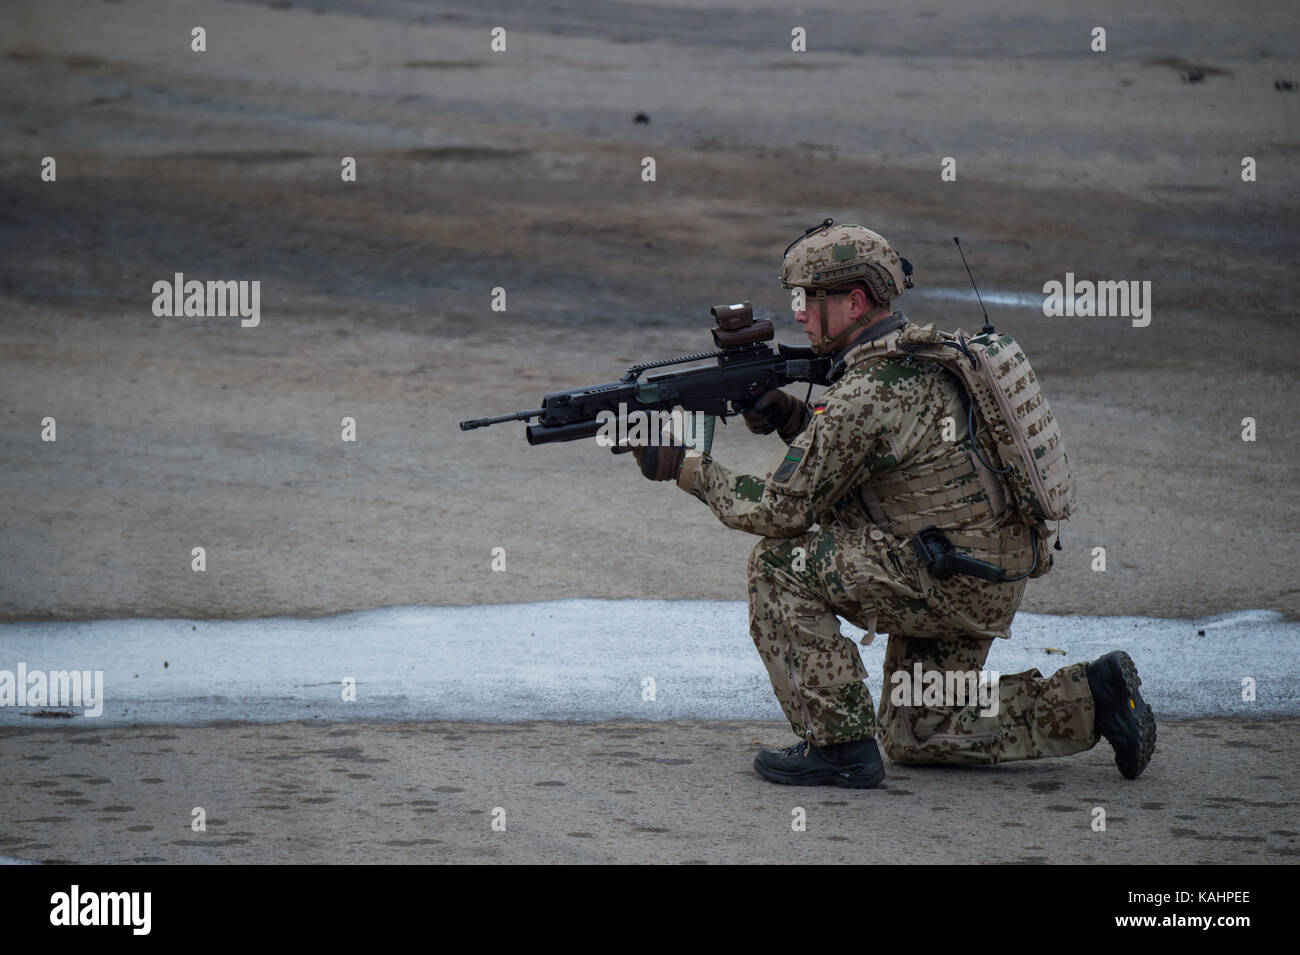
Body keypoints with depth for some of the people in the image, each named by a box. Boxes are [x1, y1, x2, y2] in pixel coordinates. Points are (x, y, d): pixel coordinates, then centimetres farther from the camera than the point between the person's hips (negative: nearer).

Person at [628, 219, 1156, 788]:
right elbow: (840, 460, 23)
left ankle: (839, 745, -8)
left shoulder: (865, 395, -21)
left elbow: (781, 511, -16)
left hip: (955, 584, -10)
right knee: (914, 737, 20)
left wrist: (688, 469, -6)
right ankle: (1087, 701, 16)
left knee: (779, 565, -12)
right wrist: (792, 417, 6)